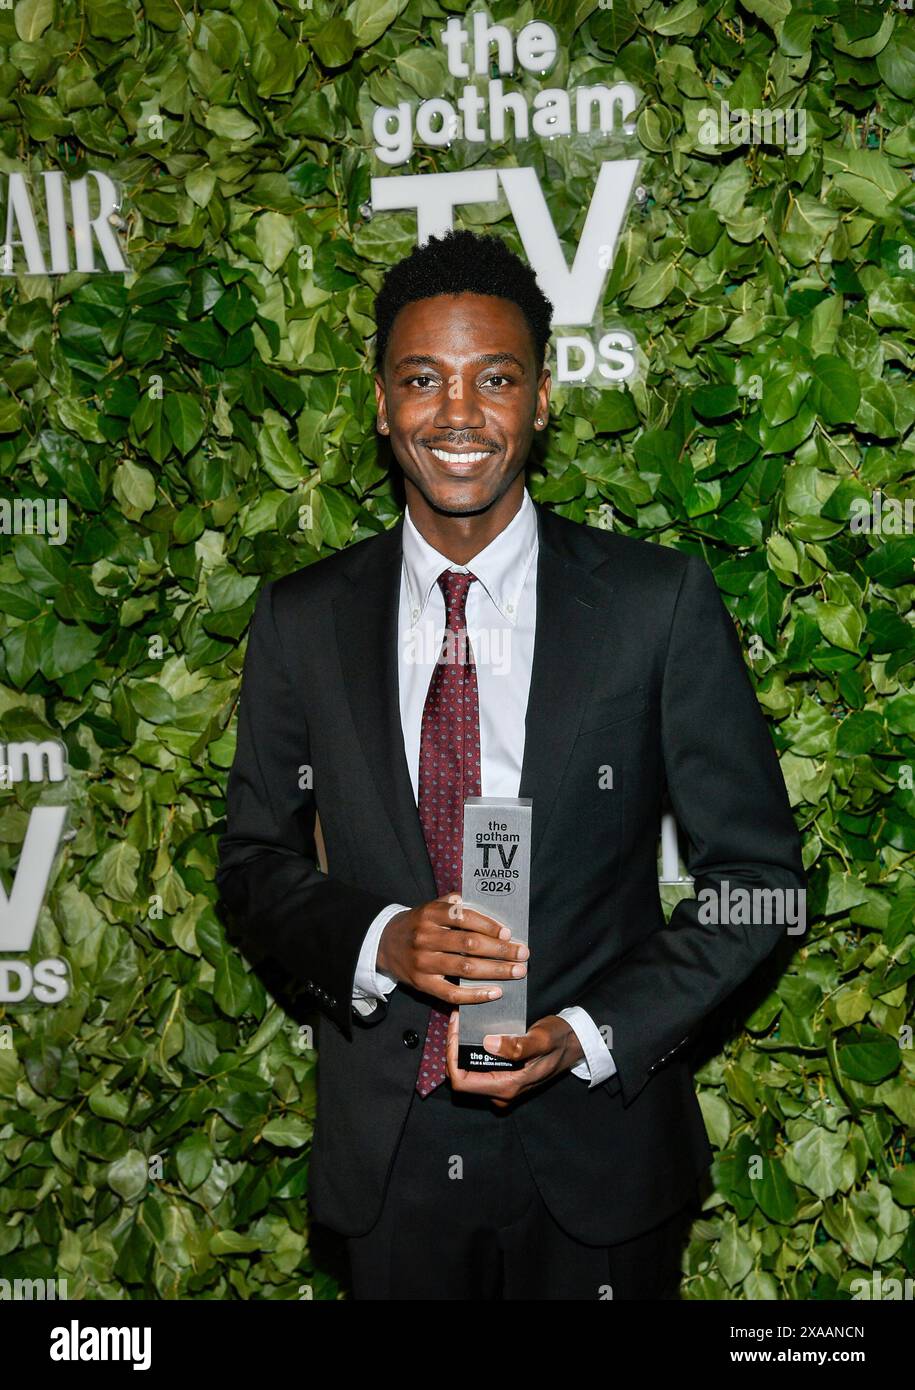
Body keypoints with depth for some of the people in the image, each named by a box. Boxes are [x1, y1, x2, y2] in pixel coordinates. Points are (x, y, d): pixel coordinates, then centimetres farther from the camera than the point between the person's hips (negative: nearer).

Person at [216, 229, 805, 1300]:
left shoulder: (662, 601, -7)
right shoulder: (302, 620, -1)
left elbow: (756, 867, -3)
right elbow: (254, 860, 5)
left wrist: (593, 1034, -14)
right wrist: (380, 942, -15)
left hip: (597, 1150, -1)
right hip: (387, 1158, 1)